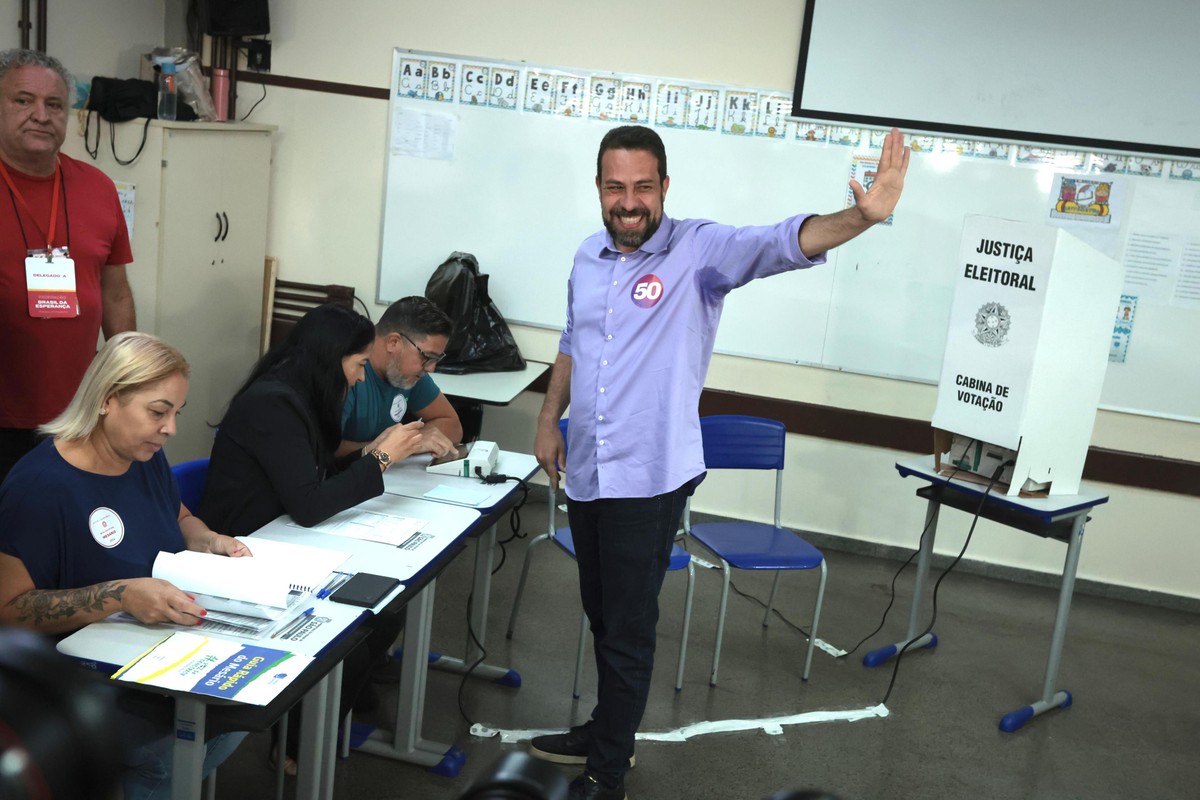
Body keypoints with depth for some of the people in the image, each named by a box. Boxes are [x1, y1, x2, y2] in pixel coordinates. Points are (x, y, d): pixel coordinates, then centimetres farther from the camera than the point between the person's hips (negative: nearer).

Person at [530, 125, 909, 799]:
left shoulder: (699, 250, -12)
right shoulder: (589, 257, 7)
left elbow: (782, 243, -29)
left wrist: (862, 216, -46)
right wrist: (549, 419, 18)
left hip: (649, 480, -6)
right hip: (586, 472, 6)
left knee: (629, 630, 3)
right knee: (602, 616, 21)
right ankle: (608, 730, 42)